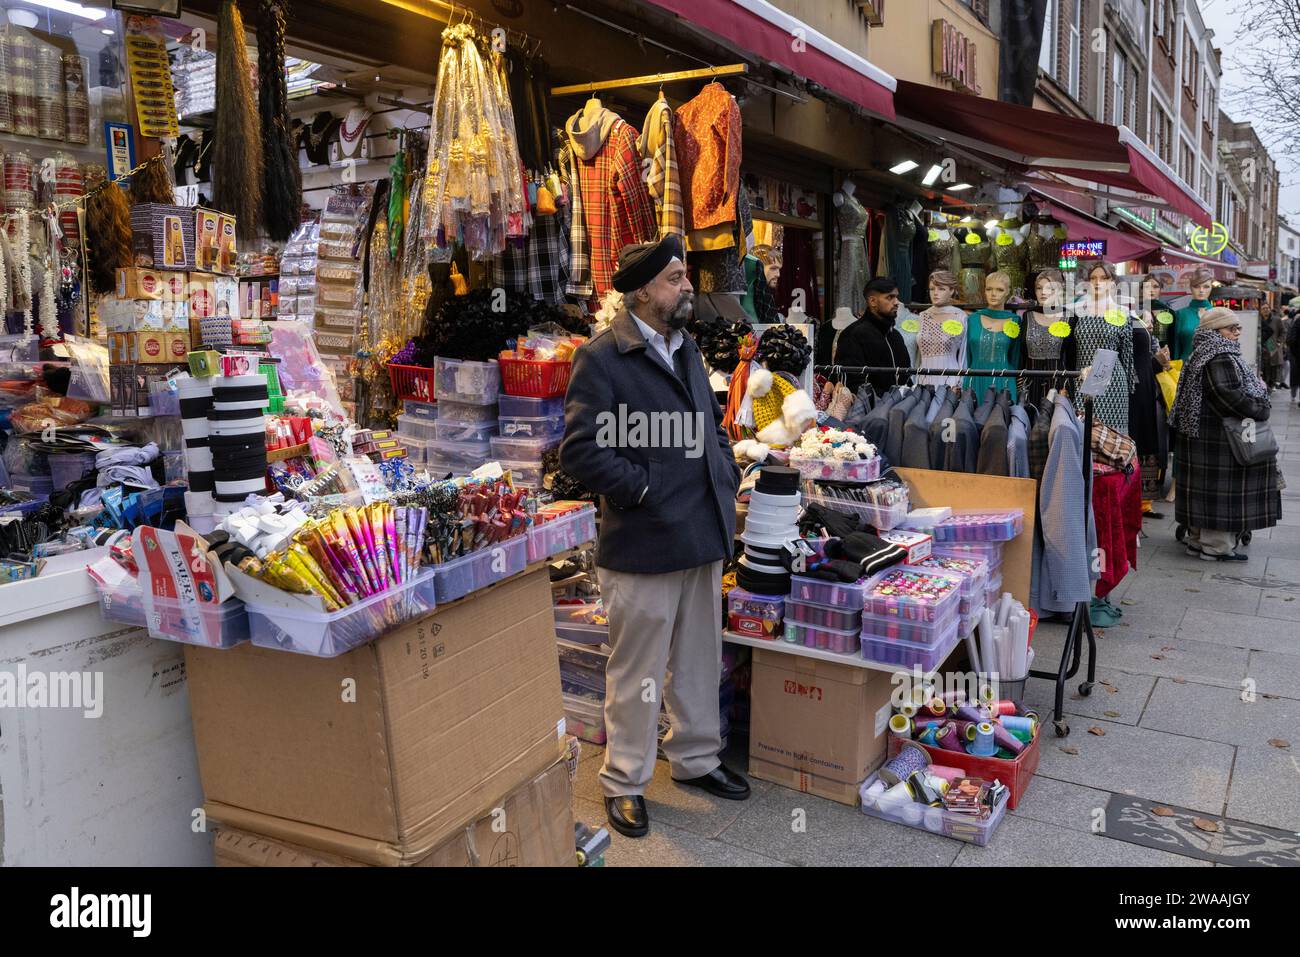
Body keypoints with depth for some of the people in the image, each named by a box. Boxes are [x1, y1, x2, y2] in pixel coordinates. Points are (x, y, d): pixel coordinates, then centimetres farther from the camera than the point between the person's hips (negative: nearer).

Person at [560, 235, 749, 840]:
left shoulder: (686, 349, 15)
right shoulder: (602, 357, -12)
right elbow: (580, 450, -18)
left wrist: (726, 479, 10)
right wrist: (644, 490, -17)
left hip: (703, 539, 8)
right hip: (644, 543, -7)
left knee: (700, 660, 19)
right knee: (636, 673, 7)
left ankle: (696, 759, 39)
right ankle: (624, 782, 26)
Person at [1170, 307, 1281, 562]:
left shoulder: (1203, 355, 15)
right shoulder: (1220, 359, -17)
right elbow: (1228, 395, -24)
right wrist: (1260, 409, -11)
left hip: (1200, 434, 10)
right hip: (1218, 439, -10)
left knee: (1205, 488, 14)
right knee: (1222, 488, -3)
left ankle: (1198, 539, 22)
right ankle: (1217, 546, 3)